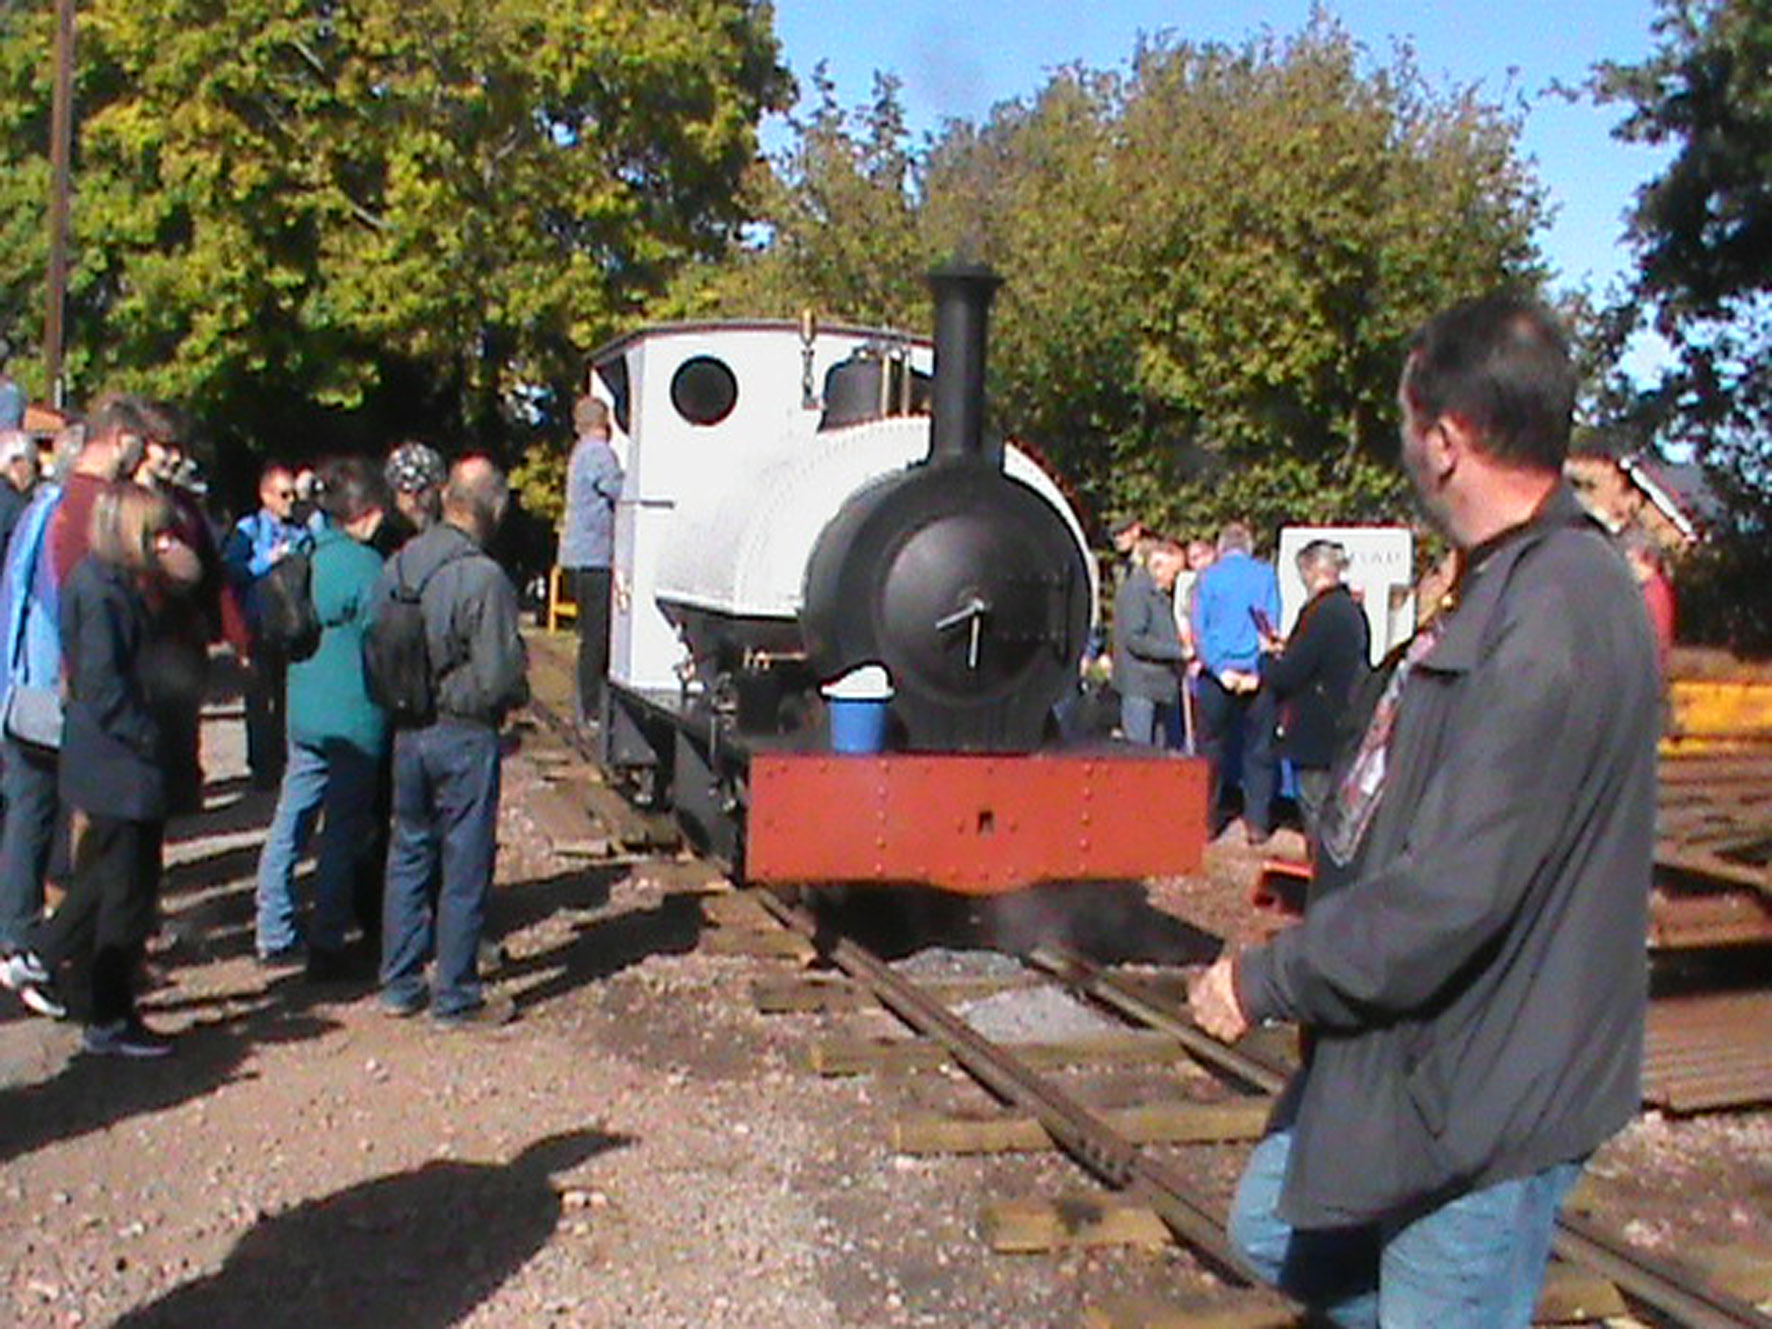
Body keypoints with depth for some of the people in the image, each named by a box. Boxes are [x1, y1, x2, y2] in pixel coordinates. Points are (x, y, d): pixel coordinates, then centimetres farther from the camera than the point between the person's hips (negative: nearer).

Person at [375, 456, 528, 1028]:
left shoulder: (400, 564, 1)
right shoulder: (484, 579, -20)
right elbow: (500, 678, -20)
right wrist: (518, 690, 1)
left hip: (407, 732, 7)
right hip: (464, 737, -6)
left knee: (408, 856, 17)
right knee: (464, 867, 4)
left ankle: (399, 985, 26)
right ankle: (455, 997, 12)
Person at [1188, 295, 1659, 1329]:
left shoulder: (1548, 629, -27)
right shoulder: (1516, 585, 7)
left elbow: (1451, 896, -29)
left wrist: (1265, 981, -18)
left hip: (1482, 1103, -10)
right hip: (1398, 1057, 10)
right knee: (1278, 1233, 21)